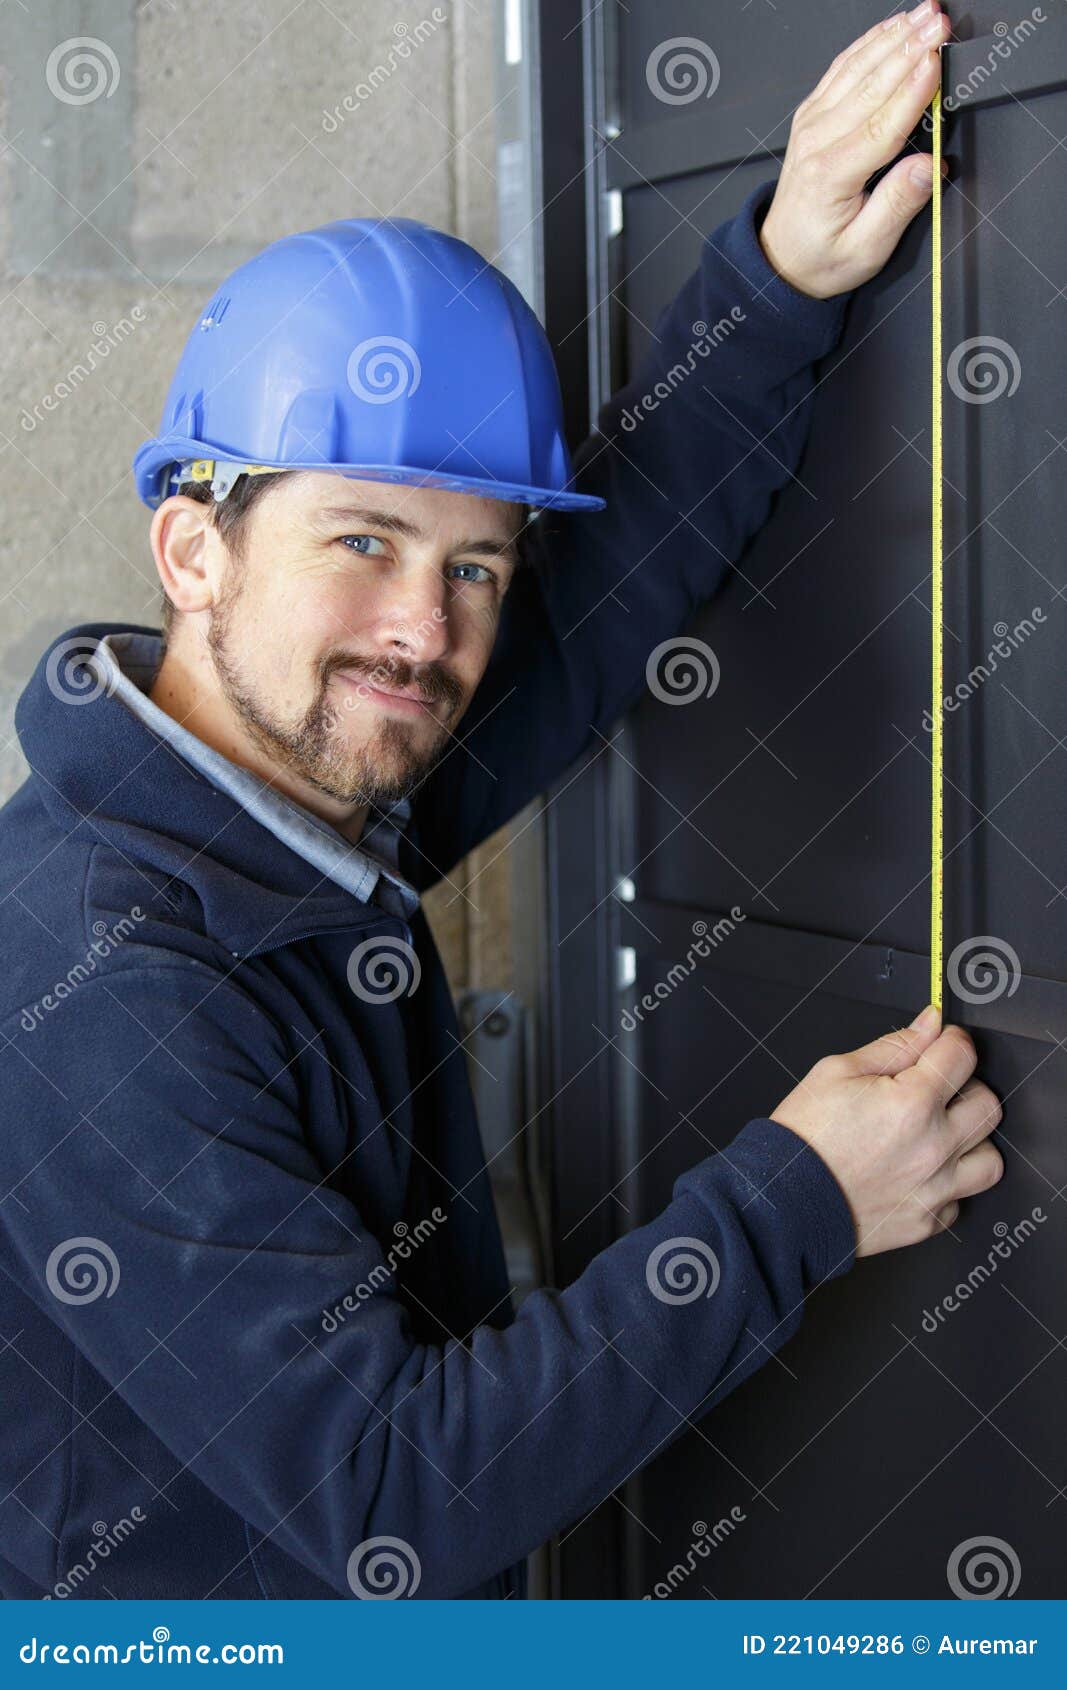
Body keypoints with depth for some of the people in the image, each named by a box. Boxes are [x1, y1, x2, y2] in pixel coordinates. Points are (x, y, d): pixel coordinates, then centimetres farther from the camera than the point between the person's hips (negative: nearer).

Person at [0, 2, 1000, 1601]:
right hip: (203, 1643, -7)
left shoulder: (324, 779, -7)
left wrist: (783, 270, -12)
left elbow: (615, 568, 2)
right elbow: (389, 1504, -28)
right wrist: (793, 1205, -24)